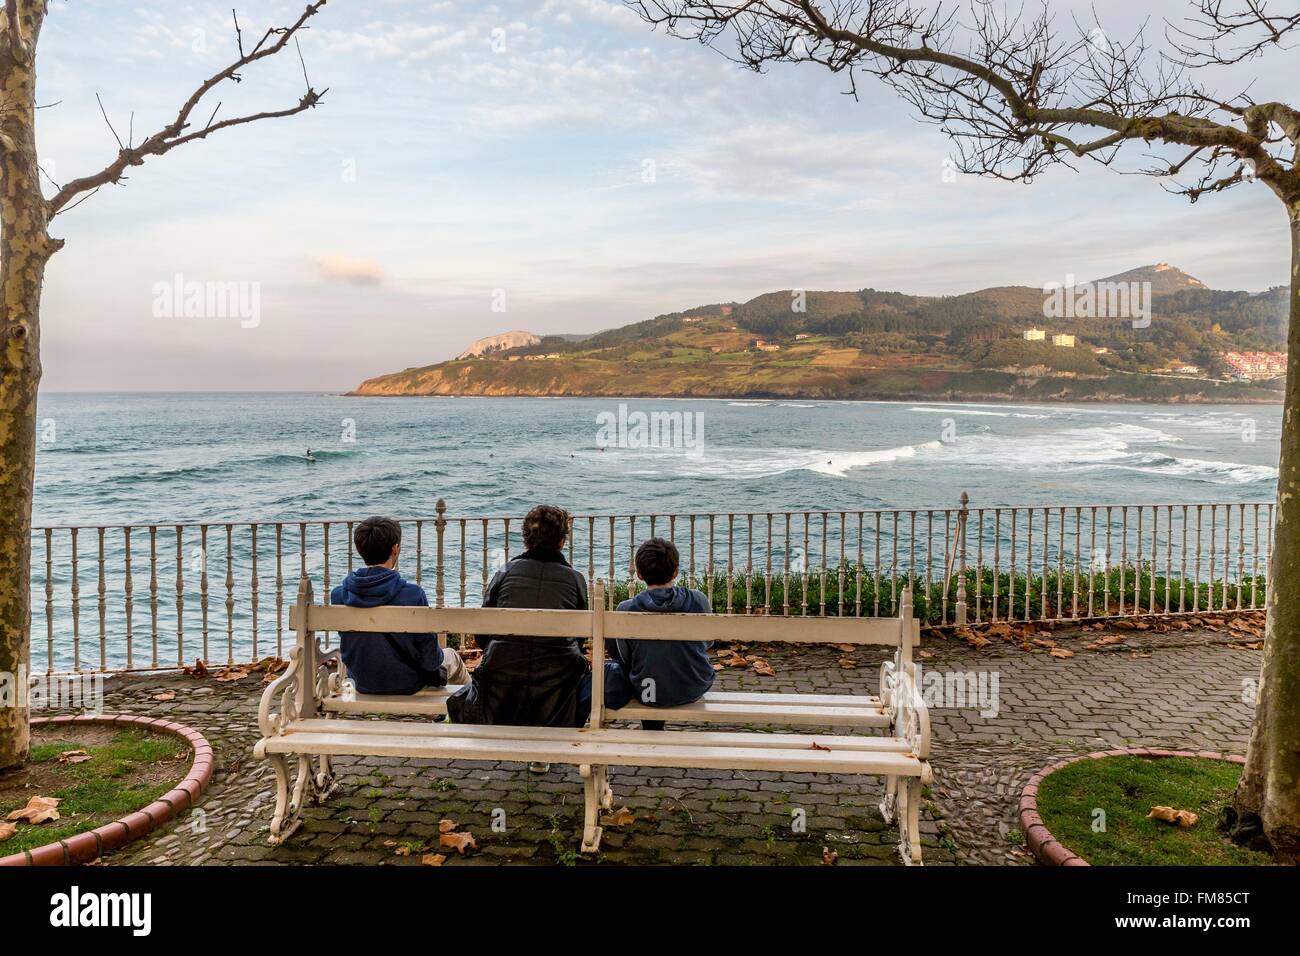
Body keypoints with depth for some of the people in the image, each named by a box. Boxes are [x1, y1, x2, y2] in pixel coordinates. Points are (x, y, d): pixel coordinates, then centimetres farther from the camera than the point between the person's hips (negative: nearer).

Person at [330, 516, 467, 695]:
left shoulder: (338, 594, -17)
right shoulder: (412, 595, -29)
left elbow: (348, 645, 0)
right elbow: (430, 659, -20)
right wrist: (438, 657, 3)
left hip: (362, 685, 4)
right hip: (408, 684, -4)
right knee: (450, 656, 28)